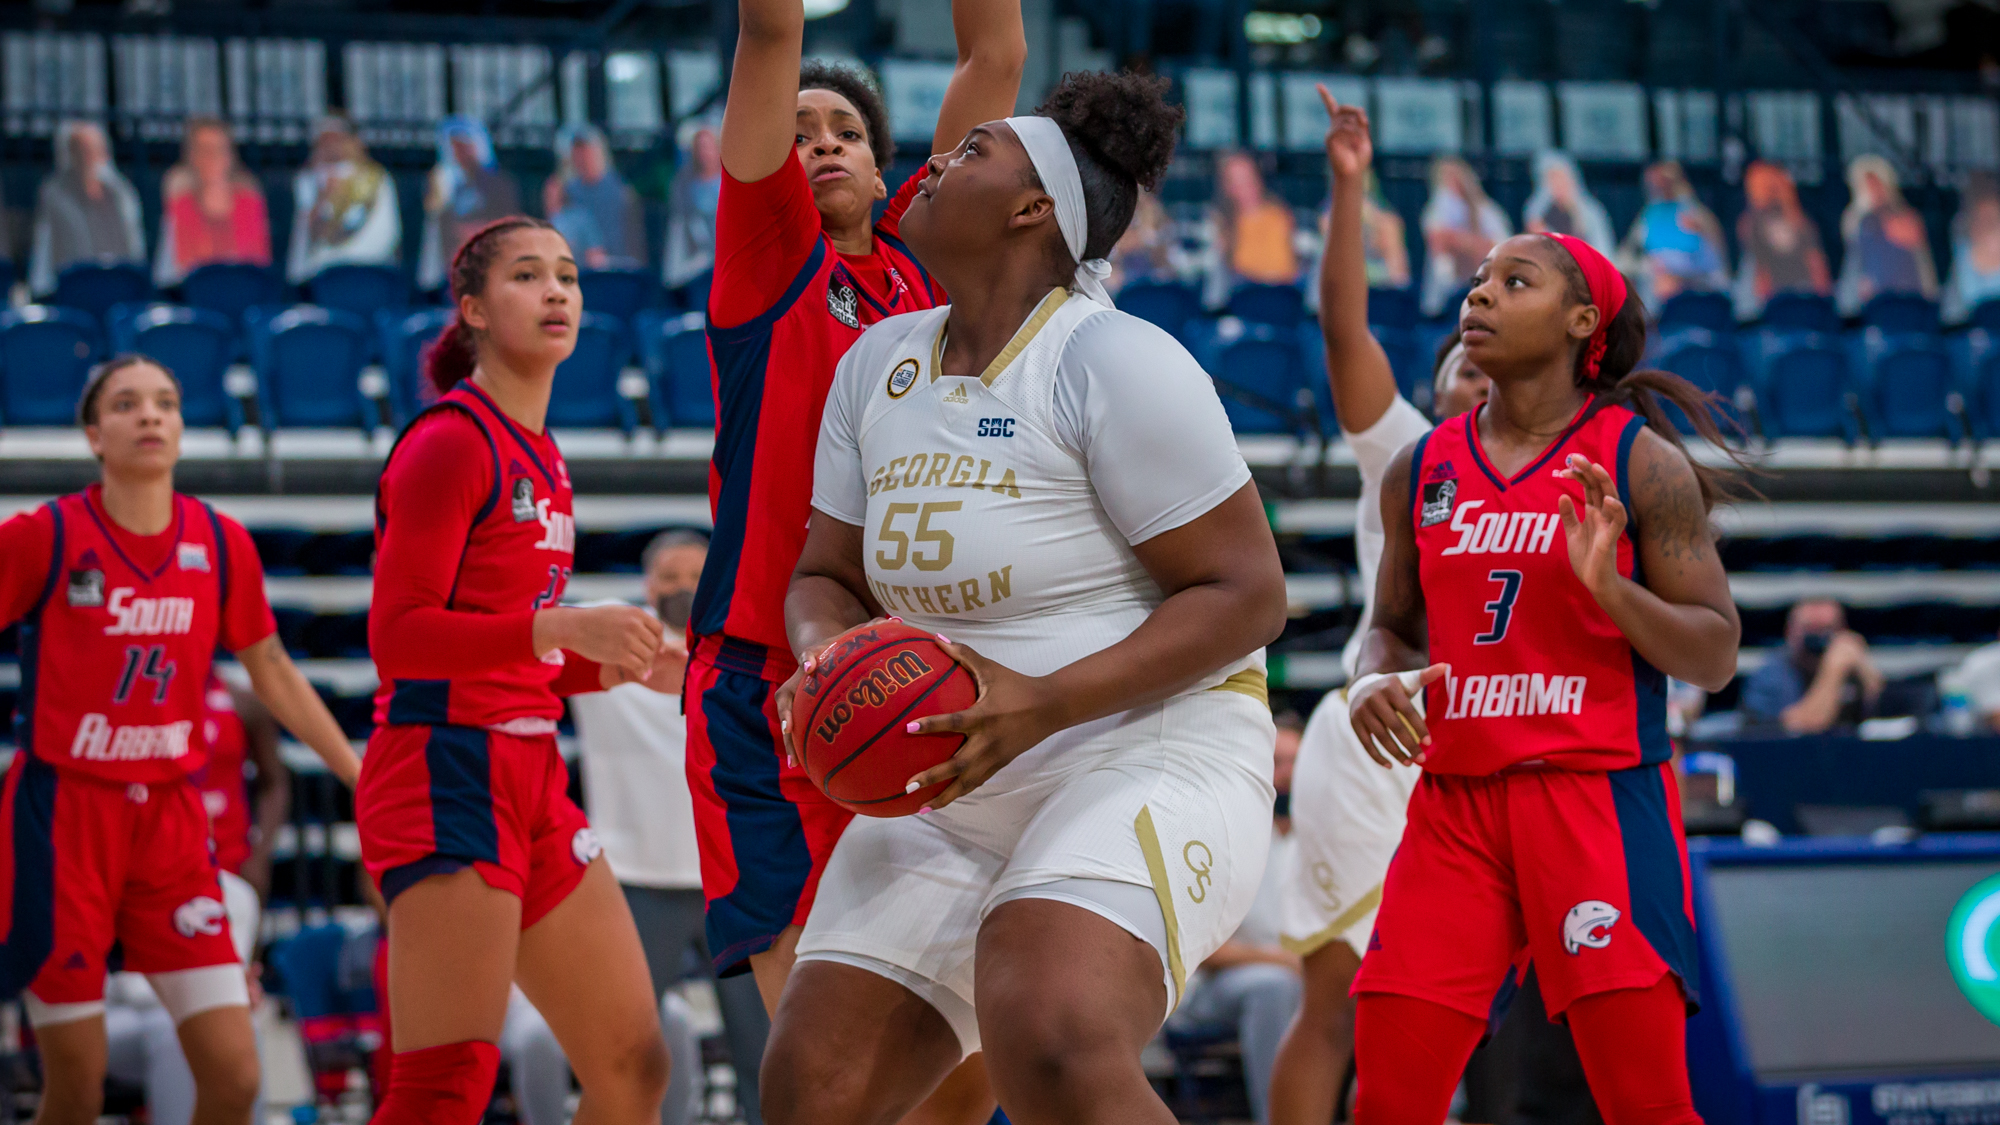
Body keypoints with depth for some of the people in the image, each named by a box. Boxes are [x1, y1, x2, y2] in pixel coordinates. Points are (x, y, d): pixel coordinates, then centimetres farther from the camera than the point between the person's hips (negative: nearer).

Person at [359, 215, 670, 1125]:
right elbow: (398, 635, -17)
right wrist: (560, 626, -25)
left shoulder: (541, 459, 18)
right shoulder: (451, 442, -8)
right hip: (447, 776, -9)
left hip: (529, 778, 9)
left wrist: (605, 663, 6)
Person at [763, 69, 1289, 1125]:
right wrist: (824, 655, -7)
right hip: (949, 793, 8)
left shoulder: (1114, 362, -12)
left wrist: (1045, 703, -24)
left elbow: (1246, 592, -13)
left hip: (1149, 754, -7)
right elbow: (827, 575, 19)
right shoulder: (876, 364, 11)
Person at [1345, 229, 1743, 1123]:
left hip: (1600, 794, -4)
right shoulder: (1421, 470, 11)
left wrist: (1610, 588, -19)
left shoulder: (1639, 463, -2)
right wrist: (1372, 682, -2)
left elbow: (1716, 658, -2)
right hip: (1454, 801, 4)